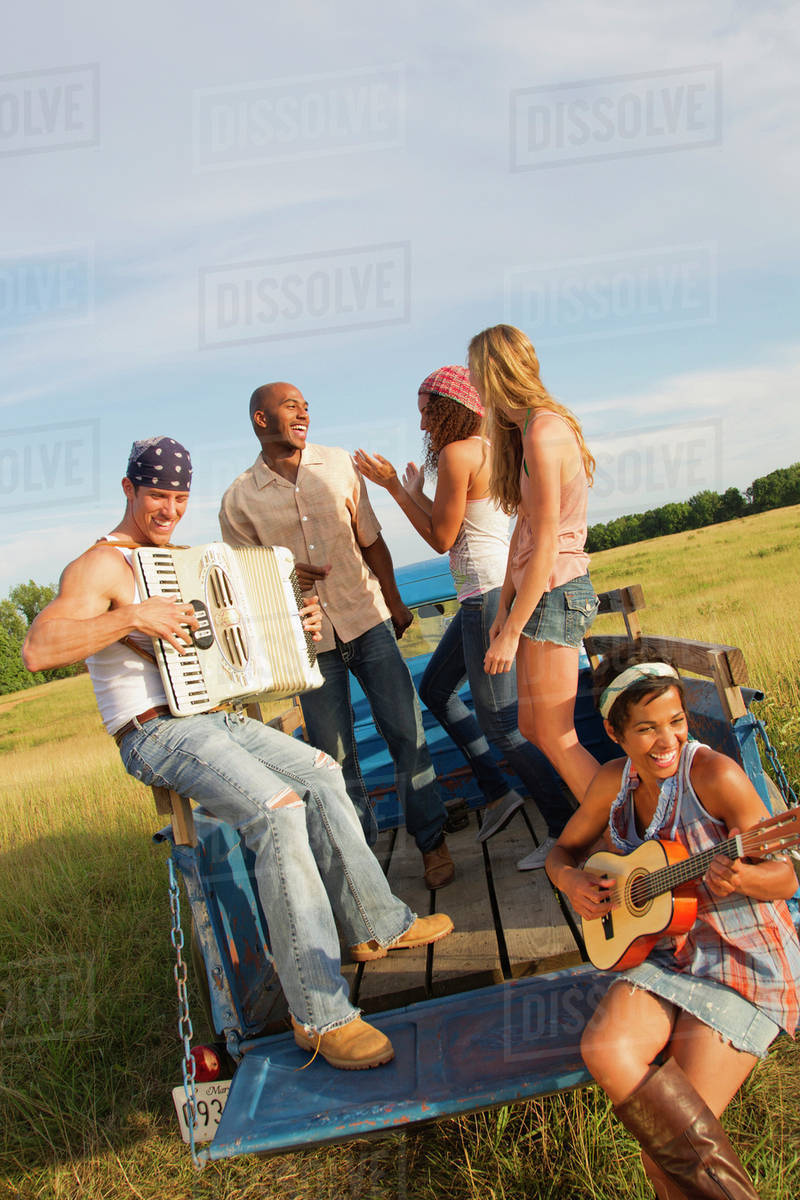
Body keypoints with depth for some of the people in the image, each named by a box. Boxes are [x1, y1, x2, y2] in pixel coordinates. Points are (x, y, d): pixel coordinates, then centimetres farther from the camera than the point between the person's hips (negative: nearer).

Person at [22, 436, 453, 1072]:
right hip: (158, 734, -10)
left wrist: (298, 621, 13)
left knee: (322, 773, 6)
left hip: (216, 719, 10)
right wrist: (133, 616, -32)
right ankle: (319, 1013, -24)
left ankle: (377, 923, 19)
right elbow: (38, 649, -27)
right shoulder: (102, 566, -11)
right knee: (277, 808, -28)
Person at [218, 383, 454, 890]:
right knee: (335, 754, 5)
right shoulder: (239, 499, -1)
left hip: (367, 620, 1)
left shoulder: (339, 464, 5)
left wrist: (394, 602, 13)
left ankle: (432, 841, 15)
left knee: (406, 731, 0)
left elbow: (371, 541, 11)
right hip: (310, 640, -1)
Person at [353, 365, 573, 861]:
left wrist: (394, 486, -3)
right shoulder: (487, 449, 15)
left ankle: (567, 829, 3)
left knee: (501, 723, -5)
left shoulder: (457, 453, -13)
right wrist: (416, 493, 26)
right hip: (487, 592, 11)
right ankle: (499, 792, 23)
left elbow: (442, 538, -10)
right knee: (436, 689, 21)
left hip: (490, 595, -11)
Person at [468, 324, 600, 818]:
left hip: (555, 592, -10)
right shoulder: (524, 429, 12)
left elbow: (545, 546, -20)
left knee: (554, 736, -3)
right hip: (540, 592, 10)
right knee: (531, 727, 14)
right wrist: (504, 607, 12)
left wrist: (512, 632, -17)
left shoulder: (544, 433, -19)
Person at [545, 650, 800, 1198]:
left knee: (673, 1135, -18)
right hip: (664, 954, 6)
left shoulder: (714, 774, -17)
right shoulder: (615, 781, 1)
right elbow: (564, 849, 15)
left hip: (745, 965, -5)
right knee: (604, 1050, -24)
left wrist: (740, 878, -34)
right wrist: (570, 880, -8)